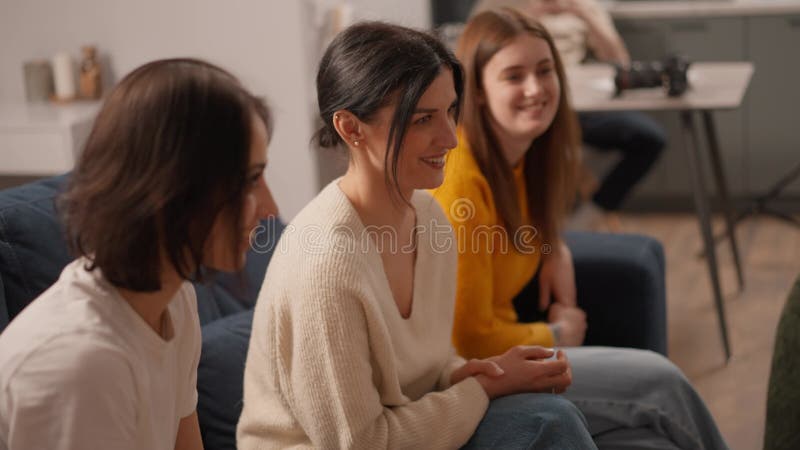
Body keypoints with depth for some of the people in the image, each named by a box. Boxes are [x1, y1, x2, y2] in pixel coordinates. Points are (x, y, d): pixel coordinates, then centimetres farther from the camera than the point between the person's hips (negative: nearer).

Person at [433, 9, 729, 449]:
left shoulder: (520, 153, 2)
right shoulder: (459, 180, -24)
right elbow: (469, 338, -21)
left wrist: (556, 253, 3)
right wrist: (556, 336, -4)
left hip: (498, 343, 8)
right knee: (661, 384, -11)